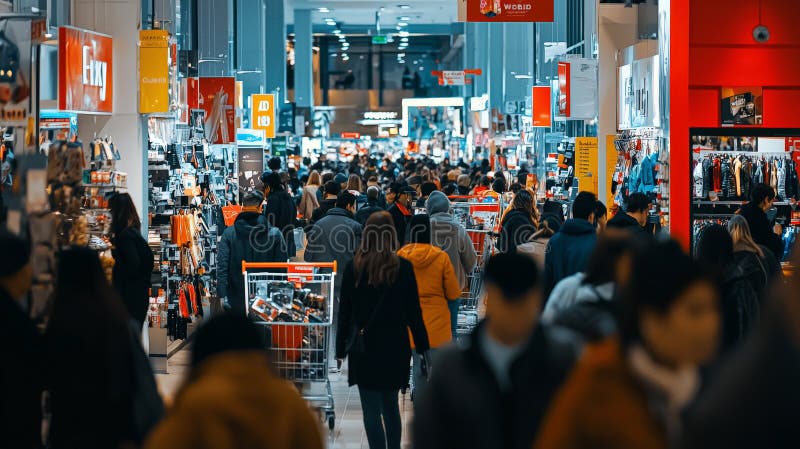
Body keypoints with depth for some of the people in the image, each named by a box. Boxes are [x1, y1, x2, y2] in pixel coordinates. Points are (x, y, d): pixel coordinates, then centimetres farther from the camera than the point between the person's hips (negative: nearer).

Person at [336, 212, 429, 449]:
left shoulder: (354, 267, -4)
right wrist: (422, 347, 6)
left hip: (364, 347, -1)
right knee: (390, 405, 18)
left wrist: (341, 348, 7)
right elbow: (413, 312, -2)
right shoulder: (403, 267, -6)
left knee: (371, 409, 1)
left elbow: (345, 312, 0)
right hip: (395, 346, 1)